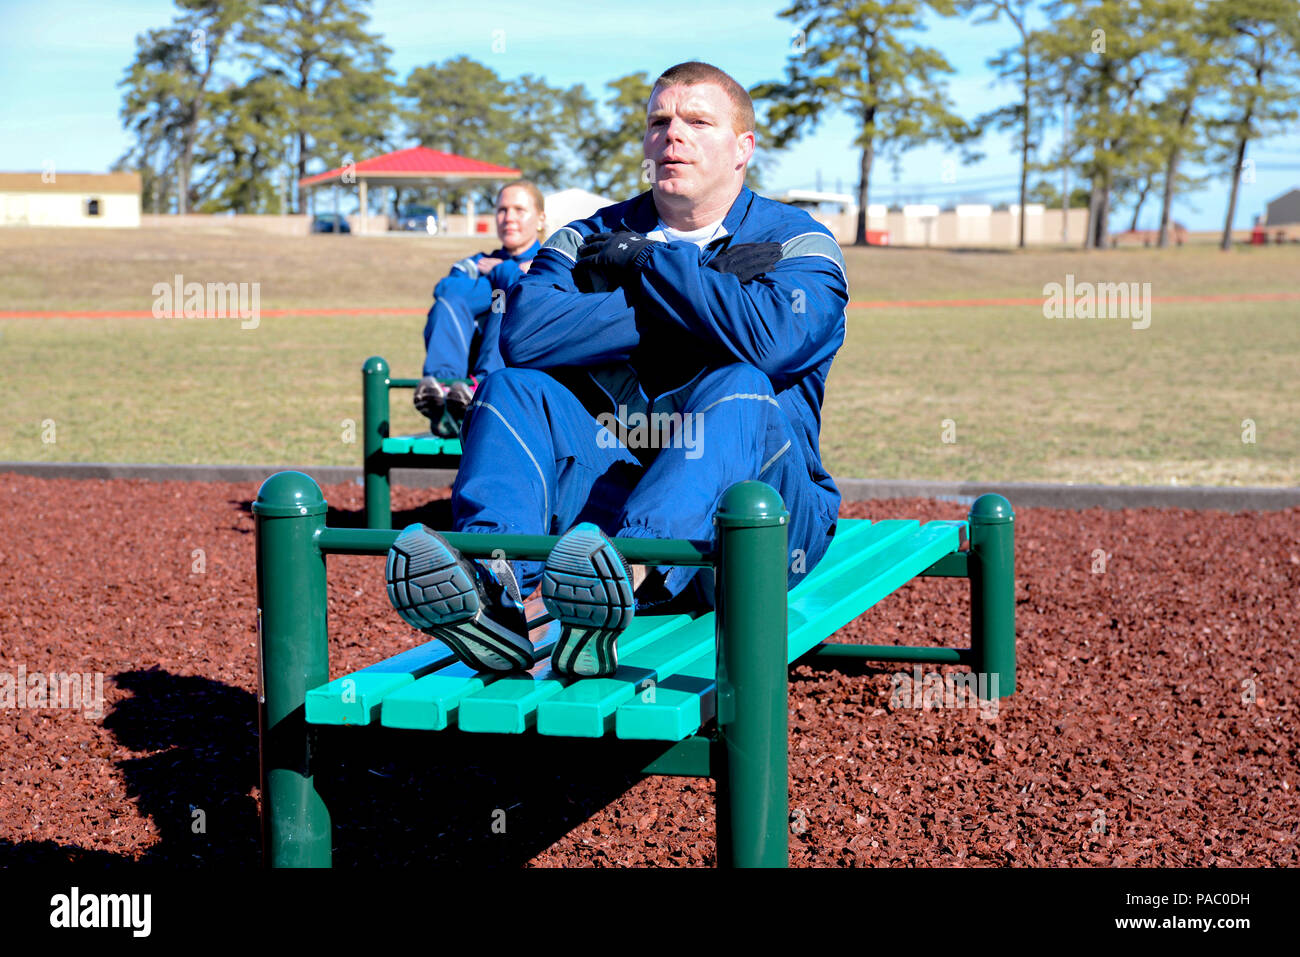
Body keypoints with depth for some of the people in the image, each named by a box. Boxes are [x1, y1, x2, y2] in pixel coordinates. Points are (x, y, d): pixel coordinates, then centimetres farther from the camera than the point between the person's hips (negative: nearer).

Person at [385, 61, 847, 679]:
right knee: (514, 387, -17)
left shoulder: (798, 244, 5)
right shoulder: (591, 240, 13)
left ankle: (630, 571, -60)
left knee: (739, 389, -32)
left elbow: (770, 338, -20)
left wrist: (651, 260, -7)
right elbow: (523, 333, -10)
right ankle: (492, 589, -47)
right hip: (616, 483, 3)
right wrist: (692, 299, -11)